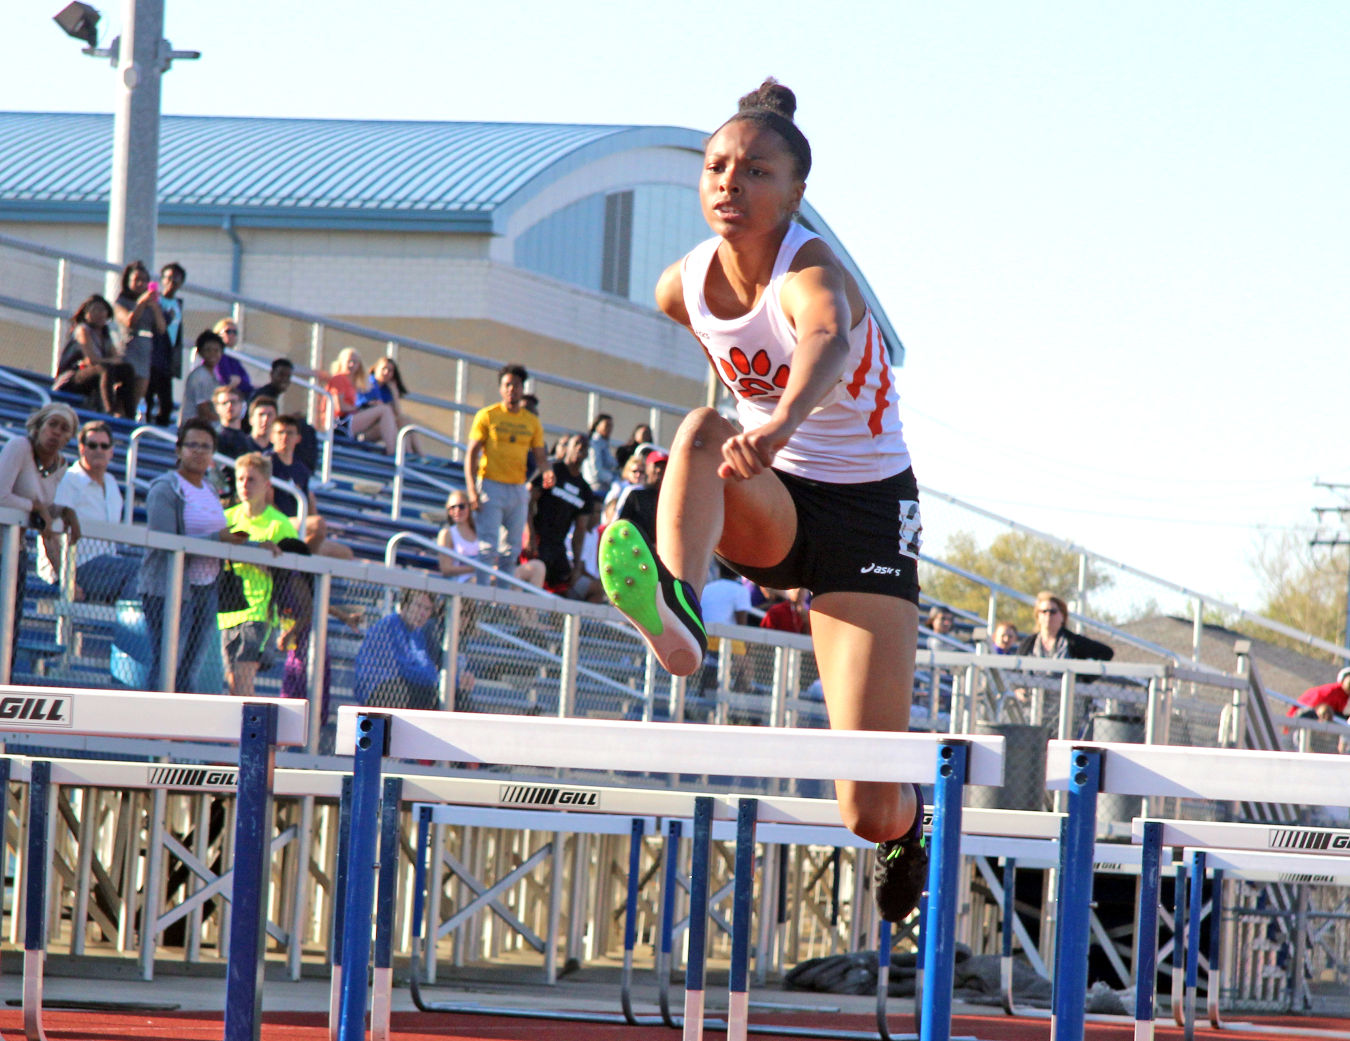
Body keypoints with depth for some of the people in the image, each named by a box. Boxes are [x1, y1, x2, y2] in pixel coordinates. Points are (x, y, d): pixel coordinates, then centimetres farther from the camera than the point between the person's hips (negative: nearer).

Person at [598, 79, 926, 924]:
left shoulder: (812, 274, -24)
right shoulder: (685, 288, -6)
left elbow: (828, 341, -50)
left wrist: (781, 422, -69)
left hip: (865, 512, -5)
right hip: (767, 511, 5)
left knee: (869, 808, -13)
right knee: (703, 428, -33)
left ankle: (908, 826, 25)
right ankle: (678, 609, -56)